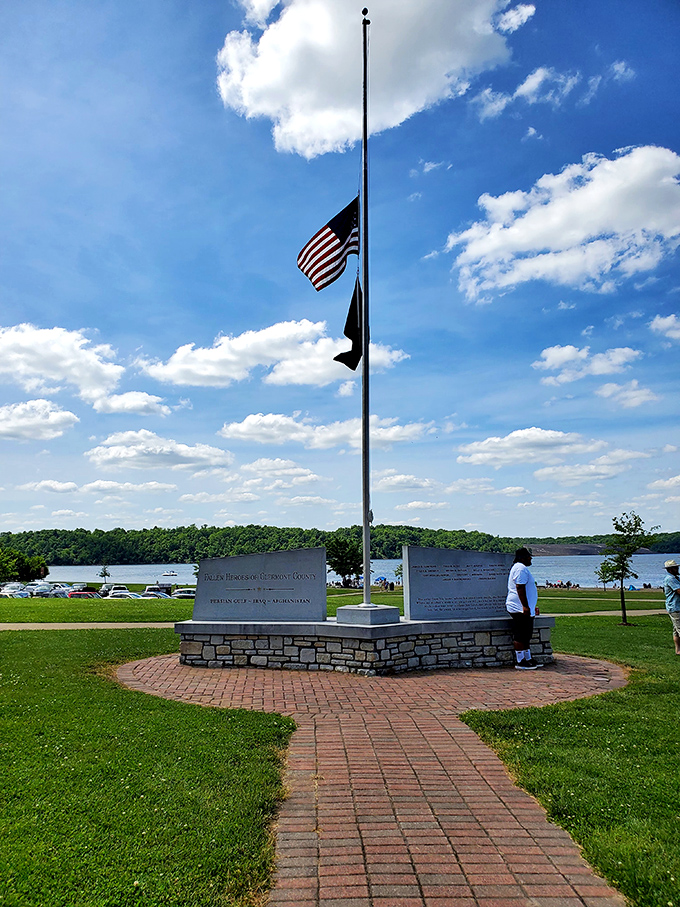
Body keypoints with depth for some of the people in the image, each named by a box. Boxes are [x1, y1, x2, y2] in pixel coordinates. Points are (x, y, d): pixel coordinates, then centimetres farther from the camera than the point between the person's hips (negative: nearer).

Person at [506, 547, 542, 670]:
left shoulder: (521, 568, 22)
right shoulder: (521, 568, -14)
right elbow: (520, 588, -22)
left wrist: (532, 607, 30)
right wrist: (525, 606, -25)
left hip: (525, 609, 11)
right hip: (520, 609, -11)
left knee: (527, 636, 15)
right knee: (520, 636, -7)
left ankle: (528, 659, 22)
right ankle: (520, 662, -3)